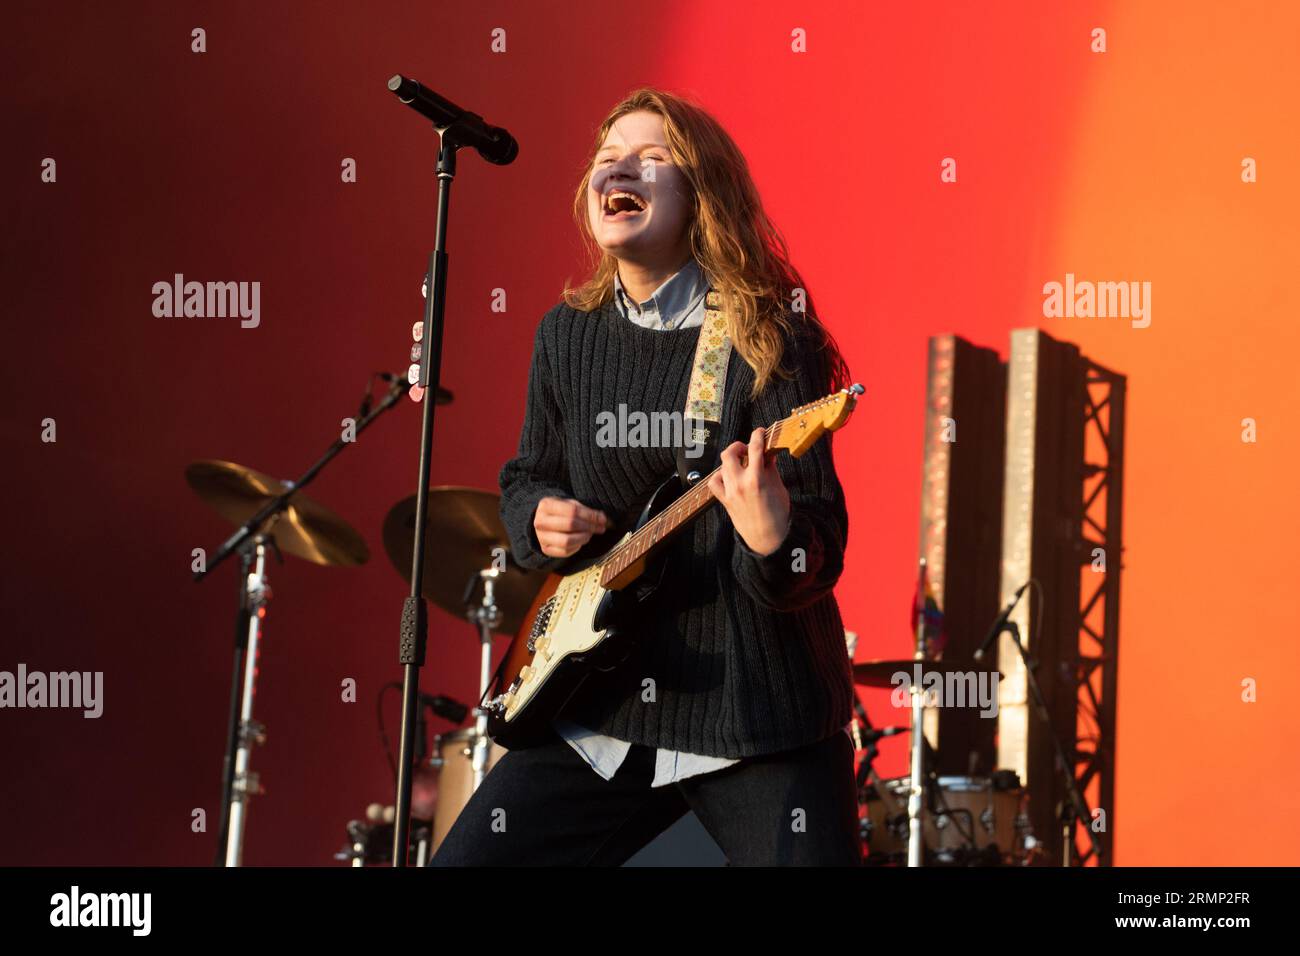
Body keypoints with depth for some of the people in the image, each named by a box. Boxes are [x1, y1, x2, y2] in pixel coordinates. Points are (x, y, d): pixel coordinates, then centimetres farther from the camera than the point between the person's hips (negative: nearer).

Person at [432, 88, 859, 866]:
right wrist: (542, 518, -3)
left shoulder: (767, 337, -11)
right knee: (466, 858, 4)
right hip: (606, 698, 5)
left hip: (758, 711, -5)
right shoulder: (568, 335, 5)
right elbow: (526, 476, 20)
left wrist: (773, 538, -39)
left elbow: (822, 550, -17)